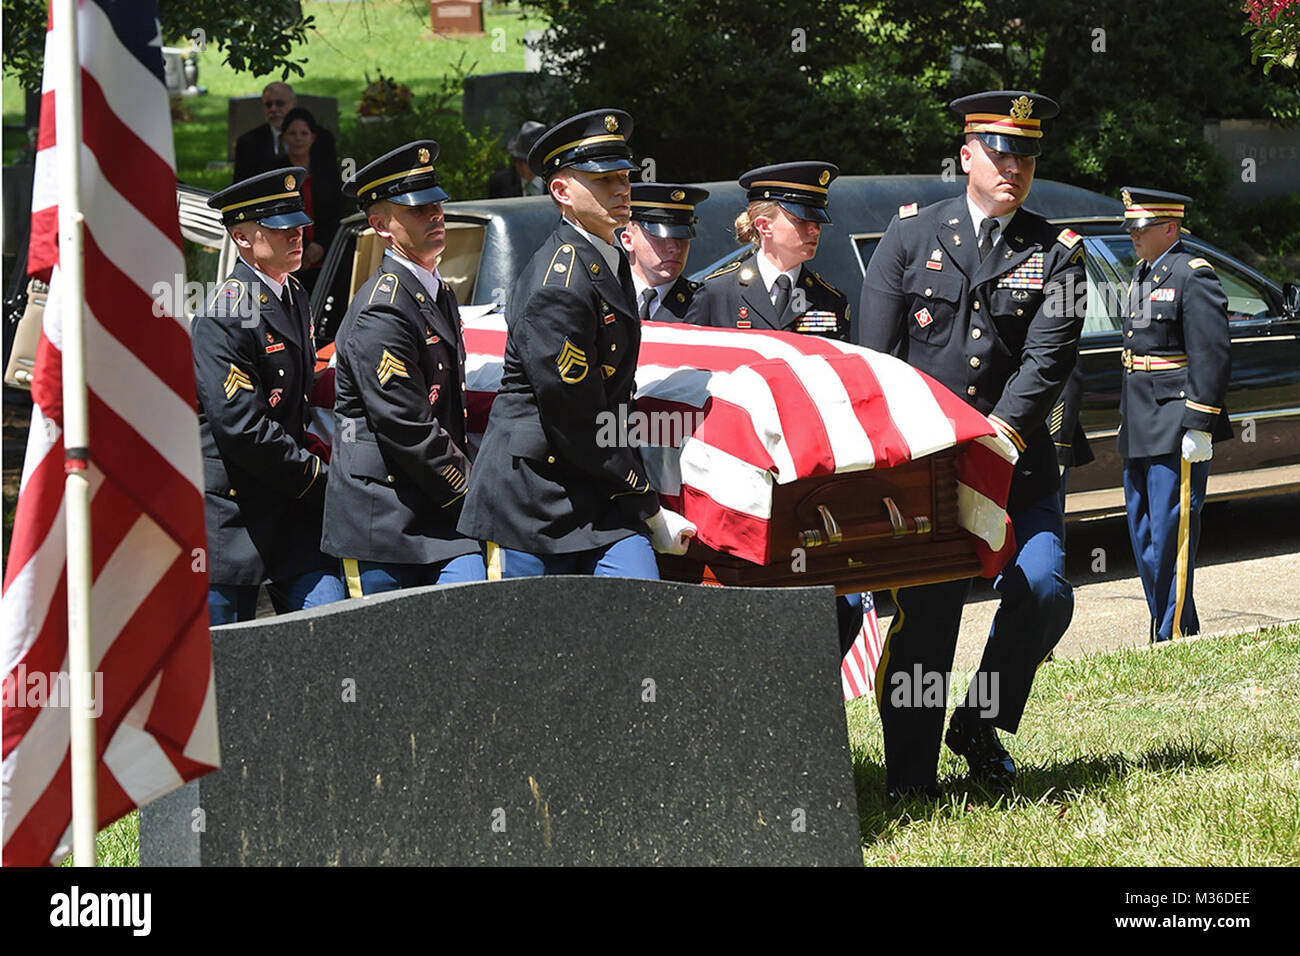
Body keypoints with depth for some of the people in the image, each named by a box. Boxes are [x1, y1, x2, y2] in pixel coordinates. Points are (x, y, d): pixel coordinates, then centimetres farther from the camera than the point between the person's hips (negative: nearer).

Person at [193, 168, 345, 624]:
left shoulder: (294, 296, 13)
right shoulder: (224, 317, -16)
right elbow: (242, 429, -21)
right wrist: (320, 479, -14)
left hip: (293, 512, 8)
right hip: (231, 513, -8)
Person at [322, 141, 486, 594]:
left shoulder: (439, 293, 16)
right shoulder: (382, 312, -16)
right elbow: (404, 429, -19)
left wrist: (467, 484, 13)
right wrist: (466, 487, -10)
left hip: (442, 518, 8)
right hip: (381, 523, -8)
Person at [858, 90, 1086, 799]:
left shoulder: (1055, 255, 7)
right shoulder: (911, 235, 7)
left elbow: (1047, 361, -5)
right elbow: (873, 357, 5)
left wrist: (999, 435, -19)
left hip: (1017, 460, 1)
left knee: (1043, 593, -15)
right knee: (924, 613, -5)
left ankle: (979, 725, 8)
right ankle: (909, 780, 1)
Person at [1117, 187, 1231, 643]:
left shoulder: (1193, 276, -12)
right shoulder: (1143, 275, 16)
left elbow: (1212, 355, -16)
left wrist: (1199, 428, -20)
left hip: (1176, 430, -10)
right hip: (1142, 432, 10)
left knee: (1171, 536, -8)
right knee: (1144, 537, 12)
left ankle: (1175, 637, -4)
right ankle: (1163, 630, 19)